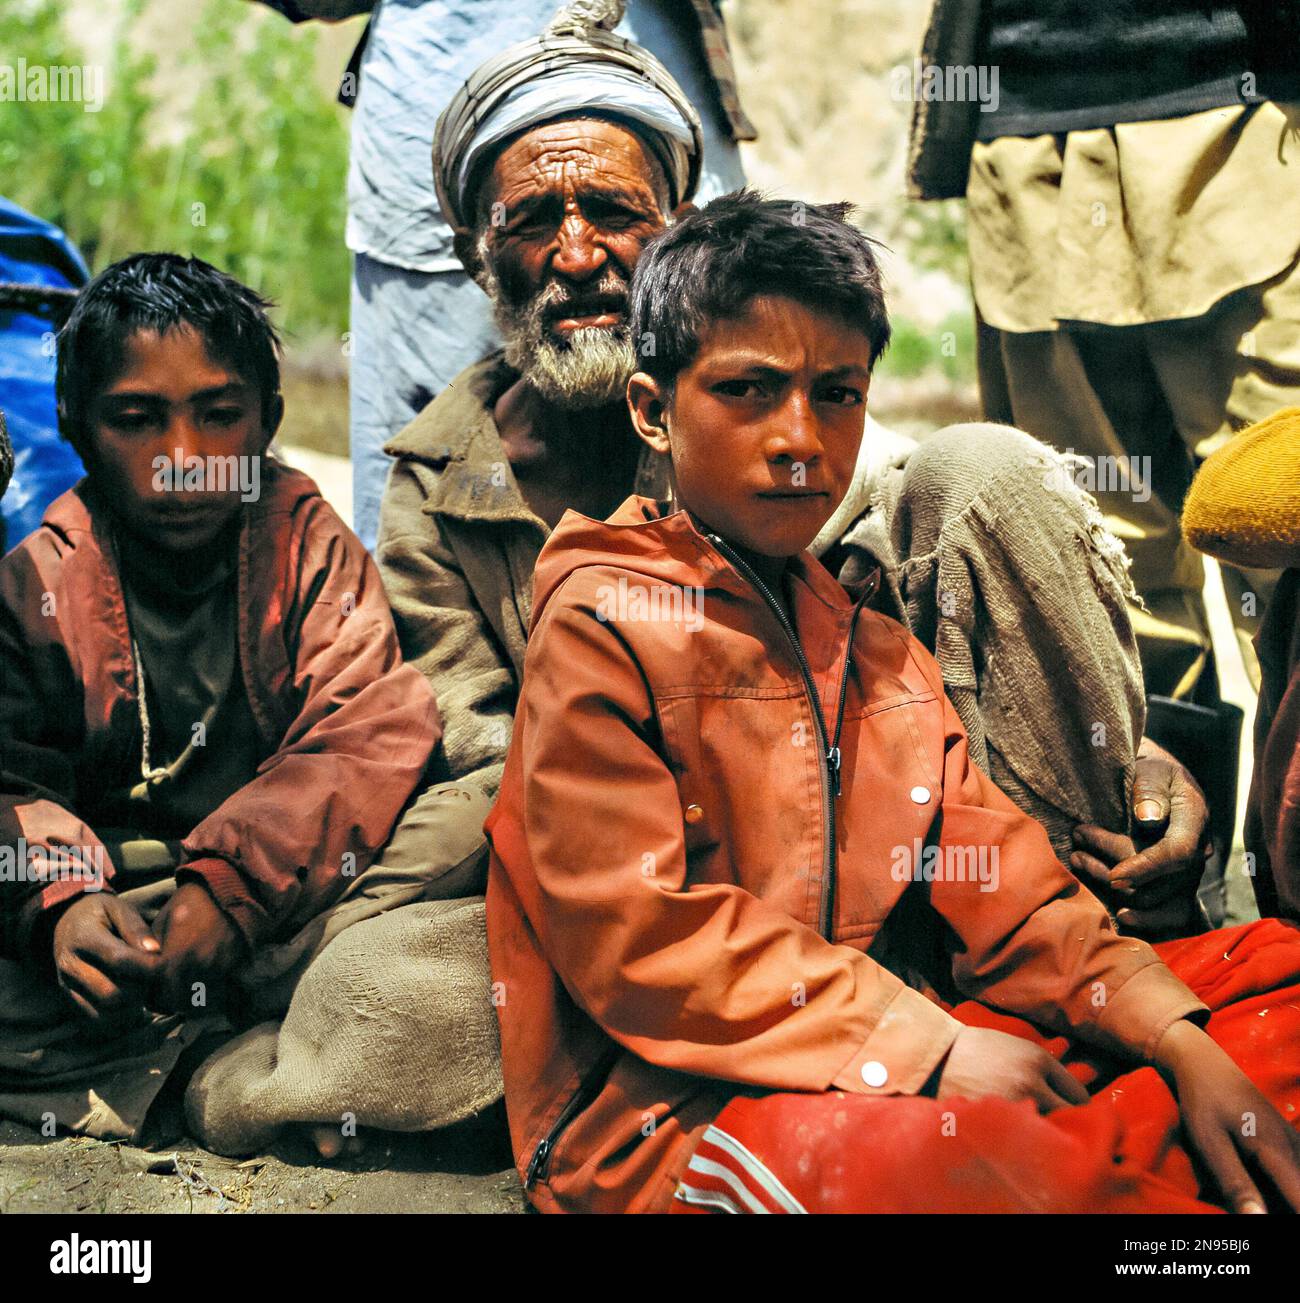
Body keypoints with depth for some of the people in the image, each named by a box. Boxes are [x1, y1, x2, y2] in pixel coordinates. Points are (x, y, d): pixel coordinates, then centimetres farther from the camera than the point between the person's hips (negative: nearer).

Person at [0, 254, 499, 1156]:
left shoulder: (310, 546, 1)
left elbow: (365, 742, -10)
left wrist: (228, 885, -25)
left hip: (283, 902, 0)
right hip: (113, 897, 1)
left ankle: (223, 1087, -28)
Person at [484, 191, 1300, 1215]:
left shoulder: (878, 652, 19)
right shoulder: (602, 623, -3)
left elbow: (993, 882, 12)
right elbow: (636, 932, -13)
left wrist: (1180, 1042, -4)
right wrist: (927, 1049, -17)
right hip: (665, 1116, -7)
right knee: (987, 1164, -37)